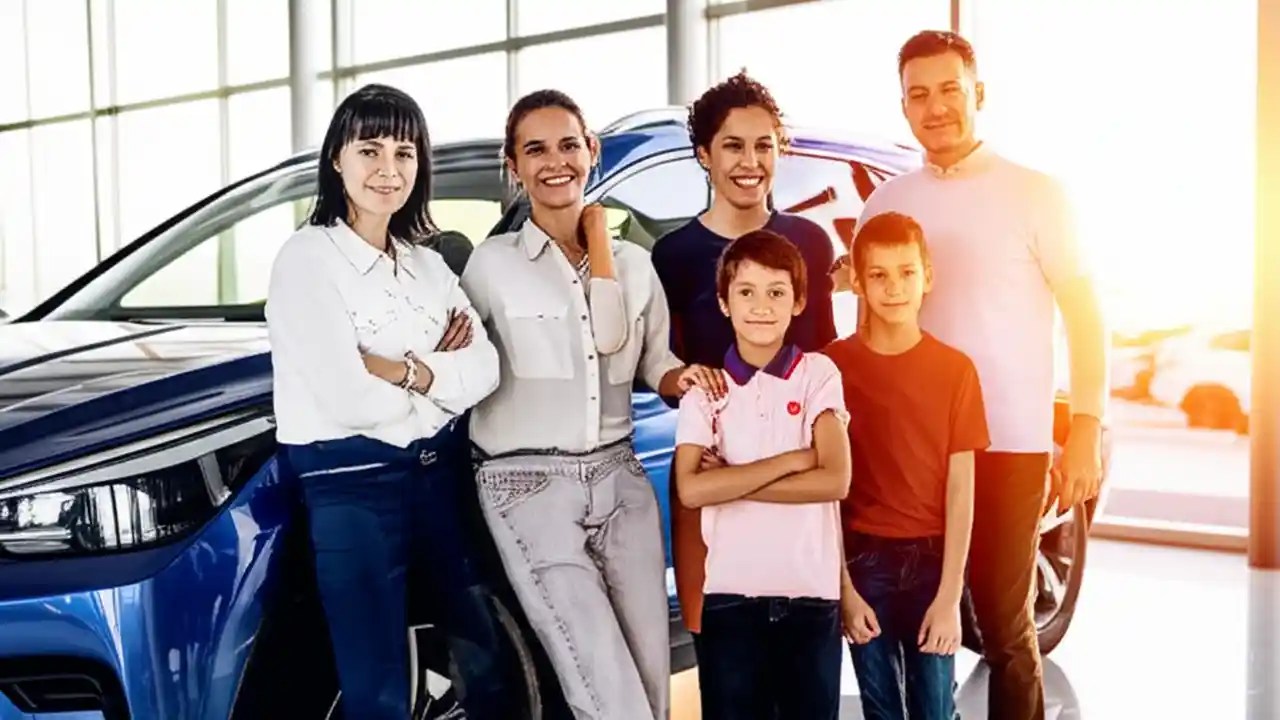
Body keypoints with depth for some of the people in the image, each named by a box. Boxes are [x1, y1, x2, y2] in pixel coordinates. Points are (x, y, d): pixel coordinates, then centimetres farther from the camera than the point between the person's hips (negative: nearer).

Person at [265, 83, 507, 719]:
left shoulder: (426, 263, 10)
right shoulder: (307, 258, -10)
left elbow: (483, 369, -2)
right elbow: (349, 399, -20)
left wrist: (400, 369, -17)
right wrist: (441, 371, -6)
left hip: (440, 473, 7)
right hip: (351, 486, -6)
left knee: (486, 656, 16)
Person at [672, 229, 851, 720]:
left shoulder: (818, 374, 0)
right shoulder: (704, 388, 1)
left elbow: (835, 479, -10)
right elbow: (691, 489, -13)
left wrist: (730, 481, -11)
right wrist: (793, 459, -13)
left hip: (812, 592, 0)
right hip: (730, 594, 0)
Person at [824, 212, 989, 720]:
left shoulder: (955, 370, -2)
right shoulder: (832, 367, -3)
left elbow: (961, 487, -4)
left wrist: (950, 595, -9)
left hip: (932, 559, 0)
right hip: (863, 560, 0)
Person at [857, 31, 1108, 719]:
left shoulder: (1033, 193, -1)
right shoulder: (884, 204, 10)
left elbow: (1083, 312, -2)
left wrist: (1087, 429, -10)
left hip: (1008, 445, -4)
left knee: (1003, 625, 4)